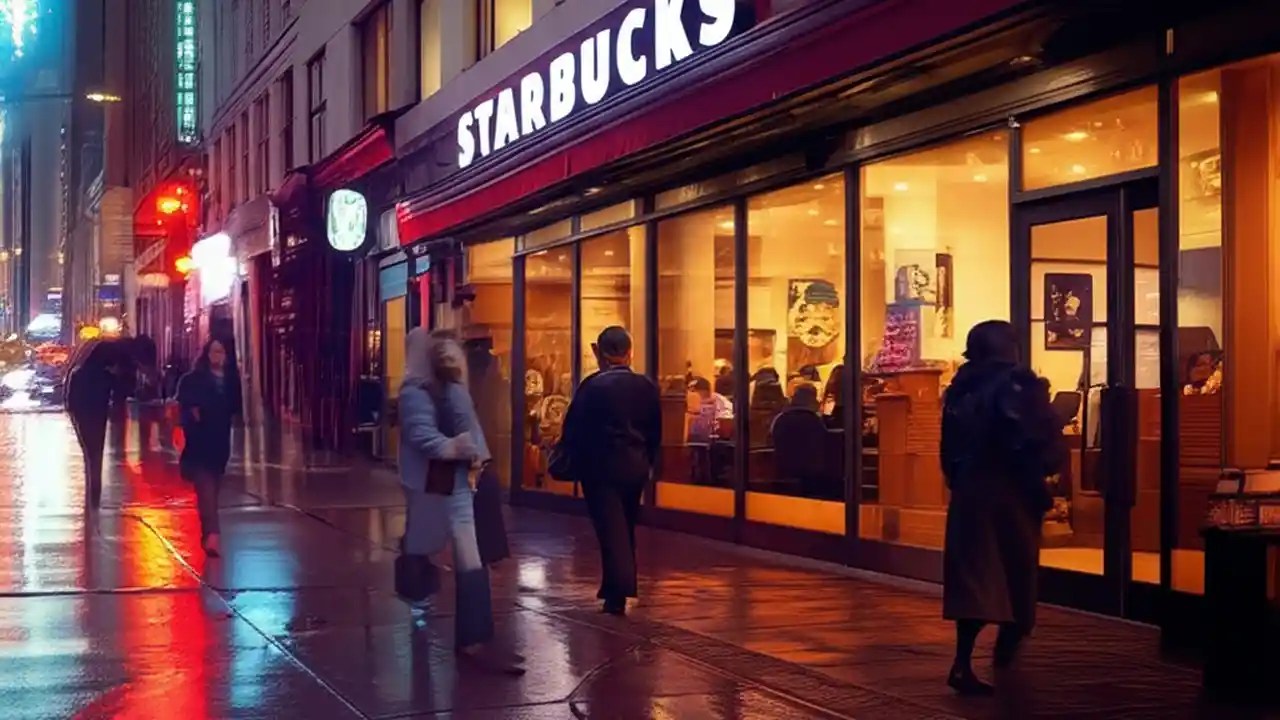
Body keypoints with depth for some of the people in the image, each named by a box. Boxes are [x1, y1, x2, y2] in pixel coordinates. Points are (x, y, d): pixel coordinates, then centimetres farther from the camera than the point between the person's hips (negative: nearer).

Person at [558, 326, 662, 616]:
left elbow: (574, 428, -9)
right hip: (636, 466, 4)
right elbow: (656, 431, 7)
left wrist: (575, 462, 5)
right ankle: (614, 588, 24)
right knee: (625, 528, 16)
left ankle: (618, 593, -11)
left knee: (611, 528, -3)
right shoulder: (647, 386, 2)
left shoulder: (593, 386, -12)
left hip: (601, 466, -4)